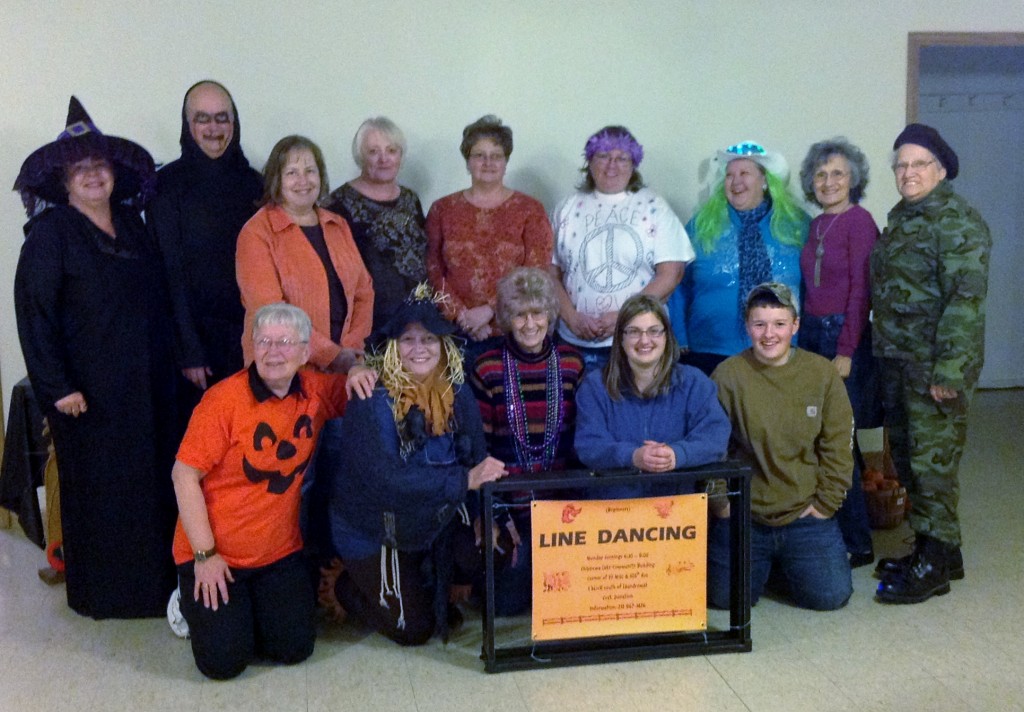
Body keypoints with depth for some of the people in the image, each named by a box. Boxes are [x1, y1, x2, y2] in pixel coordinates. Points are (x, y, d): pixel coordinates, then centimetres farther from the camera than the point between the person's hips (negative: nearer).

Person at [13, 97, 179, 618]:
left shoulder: (130, 223, 12)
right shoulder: (51, 231, -5)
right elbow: (34, 311, -11)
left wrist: (172, 362, 11)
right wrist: (58, 386, -16)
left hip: (147, 385, 5)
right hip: (90, 391, -5)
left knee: (154, 482, 9)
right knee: (99, 489, 4)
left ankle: (158, 579, 24)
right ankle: (104, 591, 19)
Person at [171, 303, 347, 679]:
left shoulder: (315, 391, -3)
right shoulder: (224, 399, -18)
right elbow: (184, 475, -16)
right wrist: (204, 555, -16)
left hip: (280, 552, 4)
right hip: (215, 554, -4)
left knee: (295, 648, -1)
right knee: (224, 661, -9)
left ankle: (247, 606, 29)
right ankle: (195, 603, 23)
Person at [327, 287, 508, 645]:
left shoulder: (457, 394, -7)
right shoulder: (371, 403, -24)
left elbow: (478, 459, -9)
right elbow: (387, 479, -34)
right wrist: (464, 480, -34)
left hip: (439, 519, 5)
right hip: (374, 532, -5)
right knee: (414, 630, -1)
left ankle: (425, 583, 16)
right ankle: (342, 583, 26)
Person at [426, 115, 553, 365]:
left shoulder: (530, 210, 3)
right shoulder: (442, 210, 9)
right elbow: (433, 271, 4)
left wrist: (489, 310, -12)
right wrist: (461, 315, -9)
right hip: (456, 333, 1)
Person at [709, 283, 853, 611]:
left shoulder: (823, 373, -3)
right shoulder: (727, 375, -9)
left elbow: (837, 446, 2)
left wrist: (826, 503, -1)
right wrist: (720, 503, -5)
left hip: (806, 516, 1)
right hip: (742, 516, -1)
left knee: (830, 596, -4)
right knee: (725, 597, -4)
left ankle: (785, 566, 29)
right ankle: (763, 564, 29)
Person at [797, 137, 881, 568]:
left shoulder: (859, 221, -8)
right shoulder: (816, 226, 14)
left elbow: (861, 291, -12)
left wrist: (846, 353, -15)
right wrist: (802, 336, 10)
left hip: (845, 334, -7)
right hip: (811, 332, 7)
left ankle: (857, 544, 5)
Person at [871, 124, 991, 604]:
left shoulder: (956, 220, -11)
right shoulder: (901, 219, 16)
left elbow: (966, 297, -18)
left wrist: (949, 368, -22)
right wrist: (883, 354, 14)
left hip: (934, 364, -9)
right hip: (897, 360, 9)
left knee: (931, 460, -3)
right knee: (905, 456, 14)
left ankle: (935, 564, 8)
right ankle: (929, 549, 28)